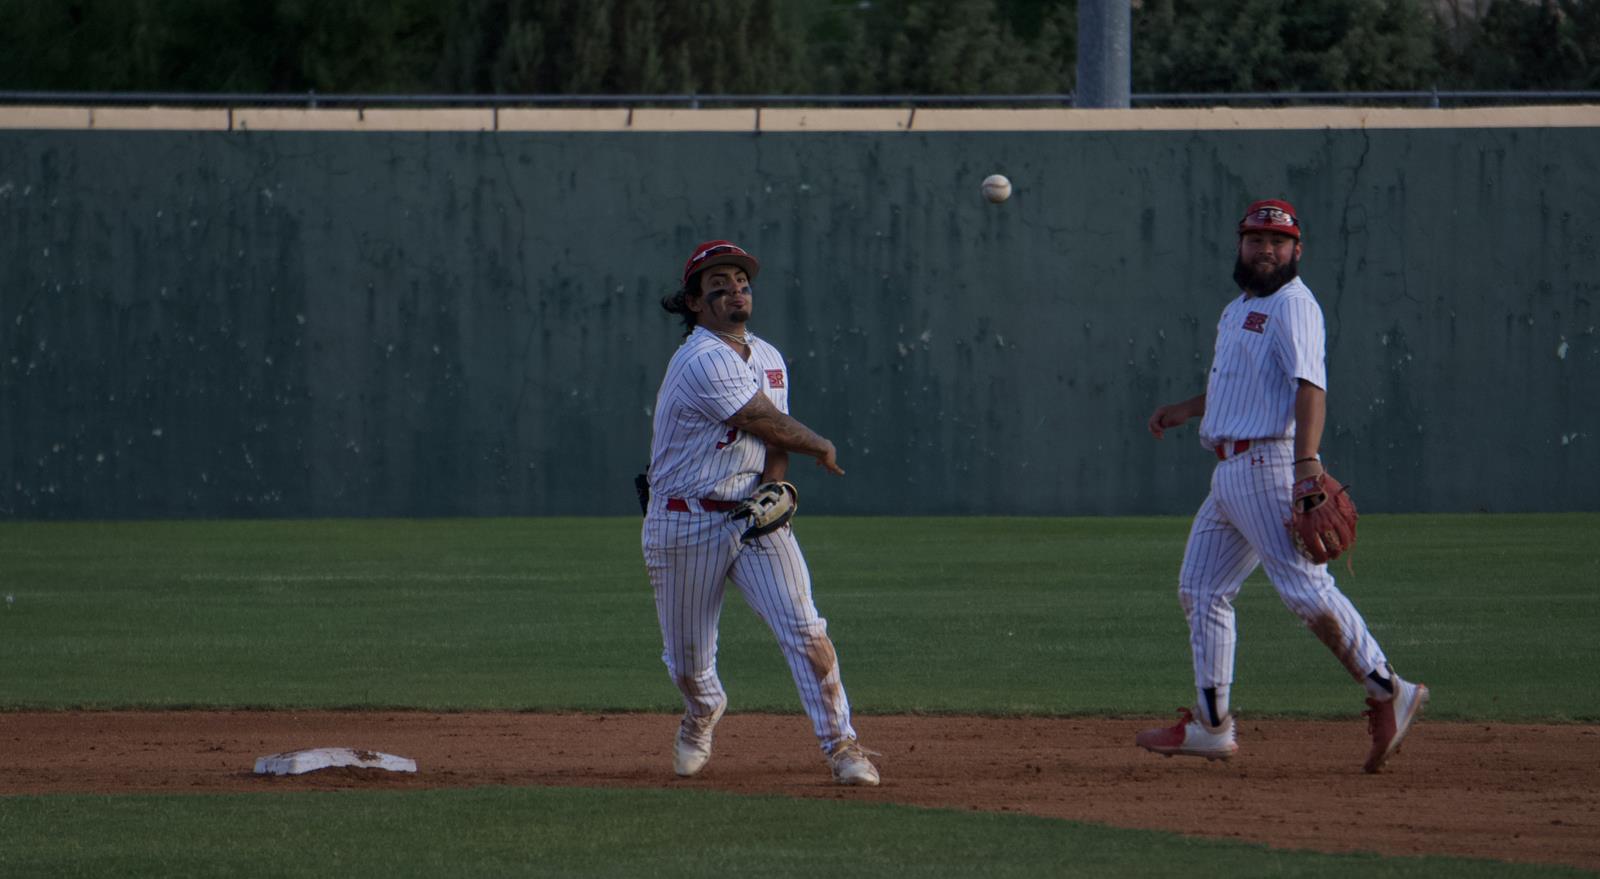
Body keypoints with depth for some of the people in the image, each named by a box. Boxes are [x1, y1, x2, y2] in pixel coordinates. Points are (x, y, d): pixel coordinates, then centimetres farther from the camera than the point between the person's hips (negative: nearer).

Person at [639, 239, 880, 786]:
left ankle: (840, 743, -11)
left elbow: (774, 436, 8)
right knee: (688, 658, 8)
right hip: (685, 525, -5)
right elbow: (772, 426, -16)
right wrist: (821, 448, 2)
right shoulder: (702, 363, -18)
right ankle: (703, 712, 41)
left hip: (756, 515, 5)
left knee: (804, 631, -13)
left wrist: (773, 488, -13)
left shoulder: (767, 359, 12)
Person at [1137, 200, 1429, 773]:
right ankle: (1211, 726, 15)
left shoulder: (1293, 305, -10)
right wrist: (1186, 410, 33)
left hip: (1270, 465, -10)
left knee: (1304, 588, -17)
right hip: (1230, 472, 10)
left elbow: (1309, 385, -23)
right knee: (1201, 591, 11)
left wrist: (1306, 461, -35)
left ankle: (1387, 693, -15)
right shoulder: (1239, 310, 20)